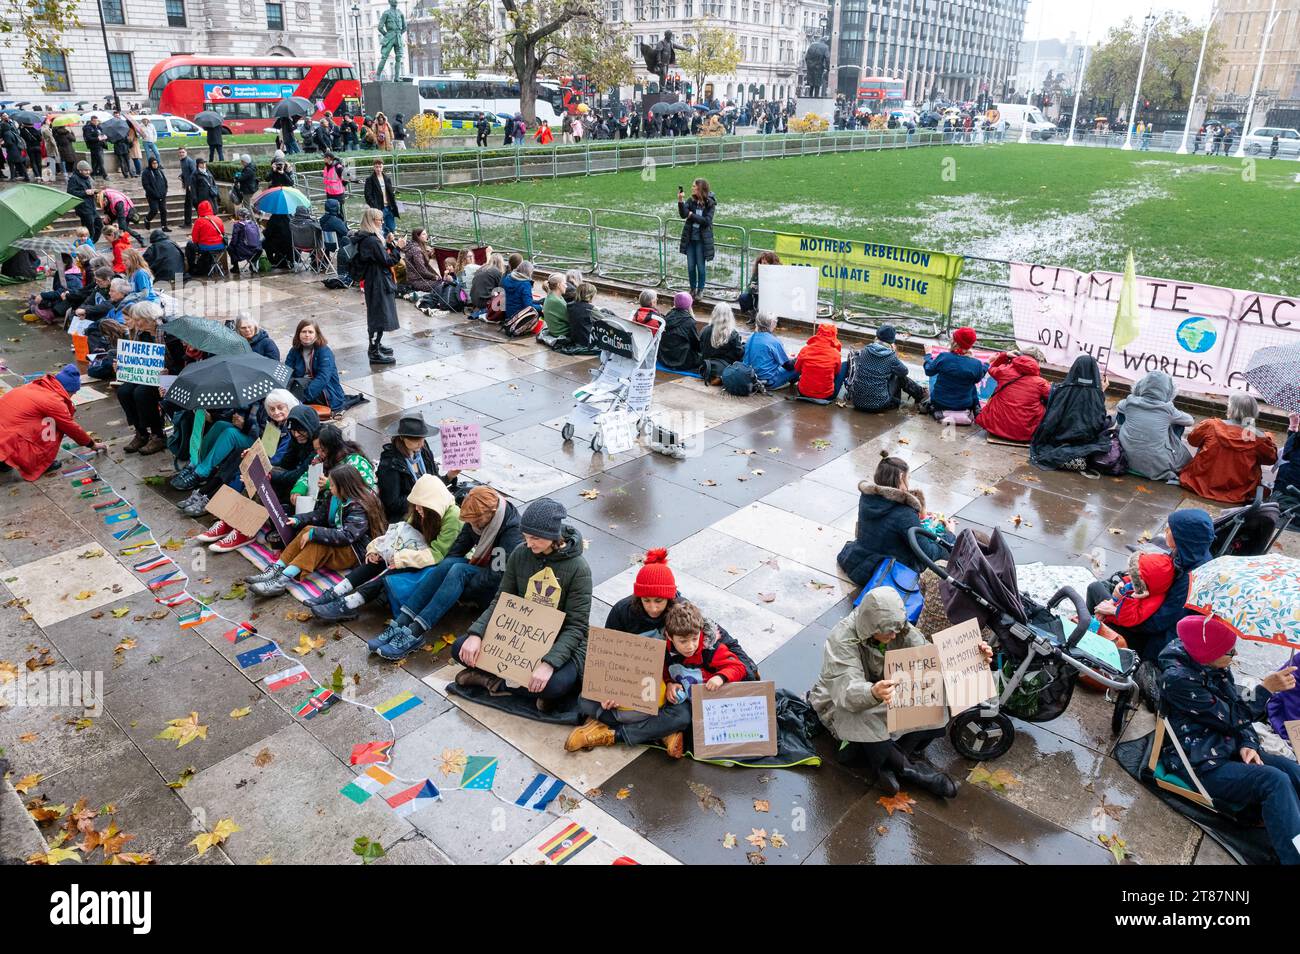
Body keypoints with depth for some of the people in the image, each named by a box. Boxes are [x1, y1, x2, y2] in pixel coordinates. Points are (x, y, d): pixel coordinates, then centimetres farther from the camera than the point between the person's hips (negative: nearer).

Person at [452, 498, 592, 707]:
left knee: (557, 684, -37)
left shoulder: (578, 568, -18)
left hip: (559, 643, -4)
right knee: (460, 648, -11)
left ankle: (497, 680, -12)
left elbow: (576, 626, -19)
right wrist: (476, 633, -16)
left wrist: (550, 662, -33)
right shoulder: (520, 554, -5)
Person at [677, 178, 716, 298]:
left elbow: (707, 221, -17)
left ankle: (700, 290, 21)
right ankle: (693, 289, 26)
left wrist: (691, 215, -14)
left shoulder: (710, 203, -8)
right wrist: (680, 201, -26)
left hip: (702, 240, -3)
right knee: (690, 267, 9)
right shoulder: (691, 201, 1)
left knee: (700, 267, 5)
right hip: (690, 239, 3)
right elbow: (683, 214, -14)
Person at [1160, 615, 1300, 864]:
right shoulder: (1178, 679, -22)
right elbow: (1229, 717, -17)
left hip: (1226, 748, 8)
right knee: (1274, 781, -25)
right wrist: (1266, 688, -16)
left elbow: (1237, 706, 10)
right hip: (1200, 766, -7)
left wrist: (1248, 744, -6)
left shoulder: (1217, 667, 2)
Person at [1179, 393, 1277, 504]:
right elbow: (1272, 458, 4)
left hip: (1202, 485, -1)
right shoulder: (1259, 439, -17)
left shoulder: (1210, 425, -18)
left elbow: (1192, 439, 4)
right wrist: (1269, 438, 18)